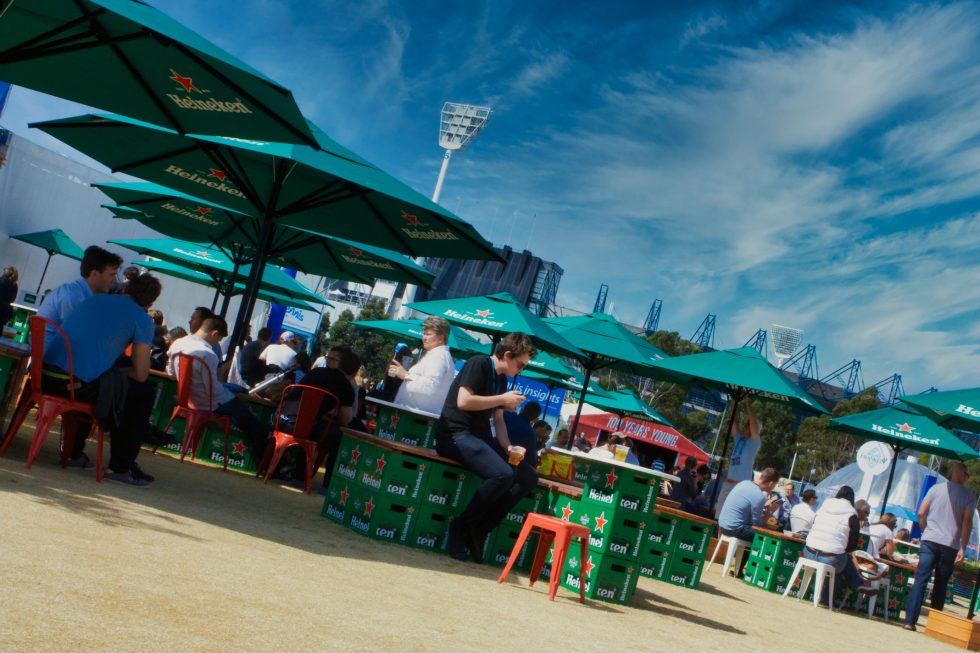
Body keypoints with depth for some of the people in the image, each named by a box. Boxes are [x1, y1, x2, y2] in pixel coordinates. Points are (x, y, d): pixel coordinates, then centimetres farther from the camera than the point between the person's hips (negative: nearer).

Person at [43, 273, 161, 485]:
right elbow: (141, 375, -1)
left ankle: (75, 452, 43)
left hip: (45, 376, 7)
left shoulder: (93, 299, 22)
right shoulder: (142, 320, 1)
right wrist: (123, 369, 19)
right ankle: (121, 466, 14)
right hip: (79, 385, -7)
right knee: (146, 392, 13)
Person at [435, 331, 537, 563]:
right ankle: (461, 527, -12)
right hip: (456, 435, -9)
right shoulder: (479, 364, -9)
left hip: (480, 438, 9)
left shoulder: (501, 379, 17)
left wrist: (508, 447, 1)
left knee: (529, 477, -5)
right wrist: (503, 399, -12)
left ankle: (478, 531, -5)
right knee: (503, 474, -30)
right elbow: (463, 401, -21)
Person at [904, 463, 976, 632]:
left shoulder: (936, 489, 5)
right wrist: (963, 548, -5)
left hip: (929, 541, 0)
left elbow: (921, 513, 2)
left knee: (920, 580, -2)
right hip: (950, 545, 0)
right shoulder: (969, 496, 1)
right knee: (940, 585, 10)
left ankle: (910, 621, -10)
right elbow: (967, 522, -6)